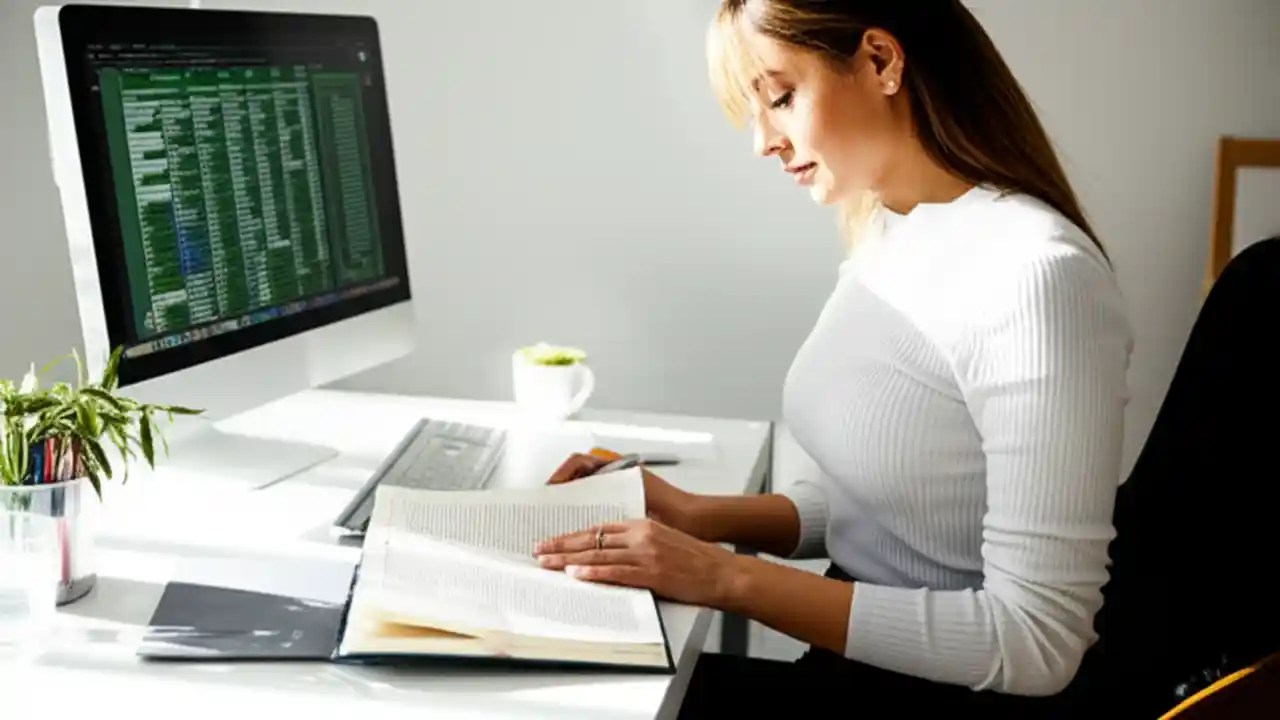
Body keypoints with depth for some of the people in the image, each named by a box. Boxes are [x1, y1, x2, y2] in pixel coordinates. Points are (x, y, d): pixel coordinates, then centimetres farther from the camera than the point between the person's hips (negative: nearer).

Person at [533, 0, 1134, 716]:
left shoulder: (1037, 278, -24)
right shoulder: (888, 236, 3)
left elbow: (1035, 641, -23)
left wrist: (731, 579, -23)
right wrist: (702, 517, -3)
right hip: (855, 661, 7)